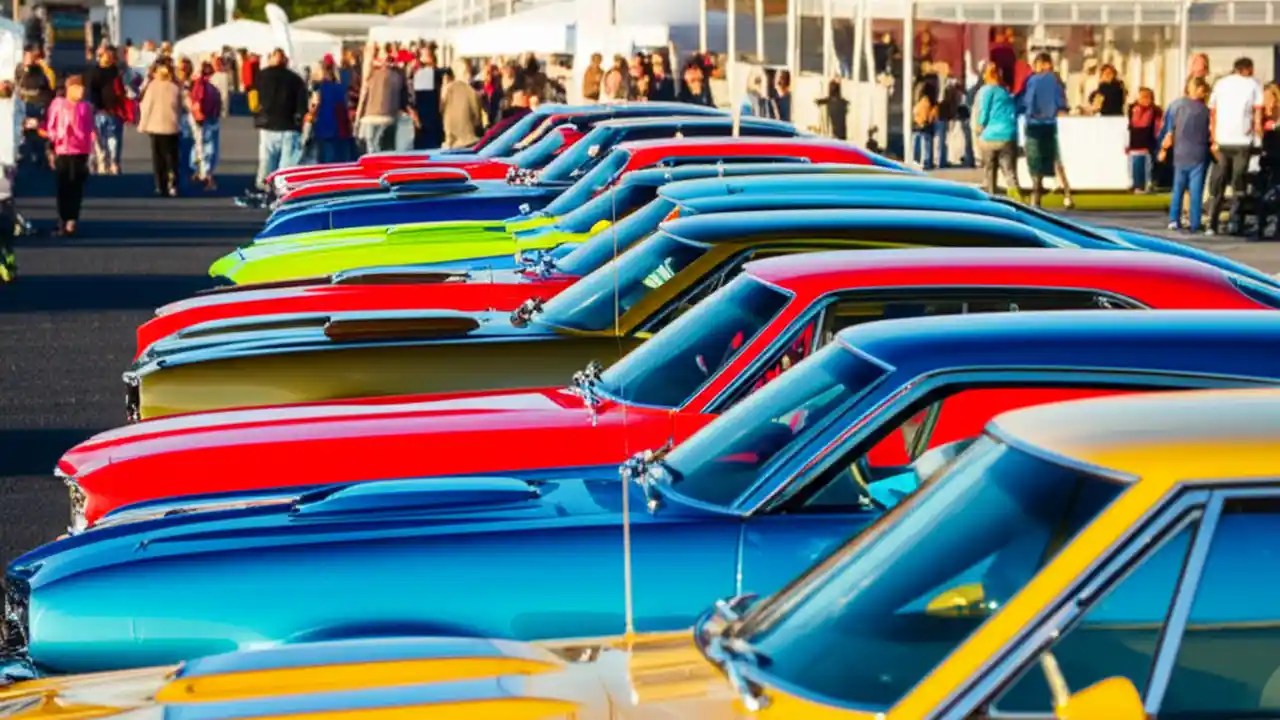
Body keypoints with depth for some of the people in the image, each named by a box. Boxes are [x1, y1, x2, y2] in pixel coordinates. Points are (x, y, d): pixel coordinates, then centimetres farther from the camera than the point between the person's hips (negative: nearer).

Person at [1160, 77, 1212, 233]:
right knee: (1195, 190, 1)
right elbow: (1210, 136, -2)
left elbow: (1171, 131, 5)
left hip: (1180, 155, 3)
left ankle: (1174, 220, 10)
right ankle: (1194, 224, 0)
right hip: (1198, 156, -3)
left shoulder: (1180, 107, 2)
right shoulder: (1205, 111, -5)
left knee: (1178, 188, 13)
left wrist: (1164, 149, 15)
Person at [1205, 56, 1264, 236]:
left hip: (1222, 141, 3)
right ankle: (1234, 220, -5)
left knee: (1217, 185, 8)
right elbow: (1257, 114, -3)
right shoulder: (1253, 84, 3)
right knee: (1238, 184, 4)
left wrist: (1214, 140, 9)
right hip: (1243, 140, -3)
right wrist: (1259, 136, 5)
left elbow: (1212, 113, 8)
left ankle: (1212, 224, 4)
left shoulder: (1220, 83, 12)